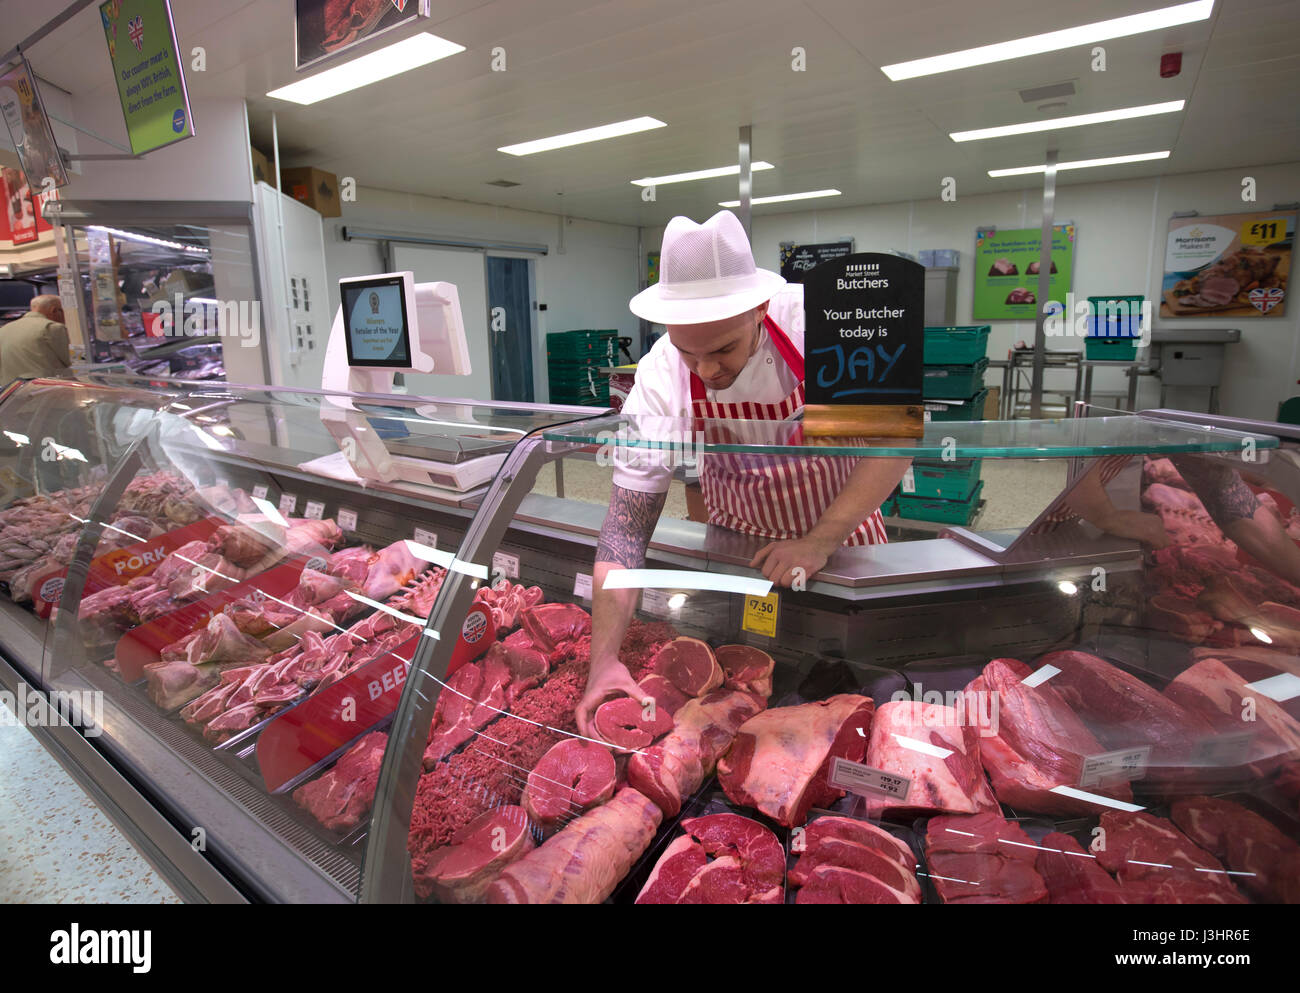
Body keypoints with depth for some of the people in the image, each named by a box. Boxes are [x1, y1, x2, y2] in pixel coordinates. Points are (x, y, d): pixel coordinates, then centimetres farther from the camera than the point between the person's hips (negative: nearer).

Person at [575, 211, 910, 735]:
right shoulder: (661, 378, -25)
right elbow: (628, 517, -24)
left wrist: (821, 541, -29)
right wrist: (604, 657, -32)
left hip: (841, 530, 0)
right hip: (739, 549, 1)